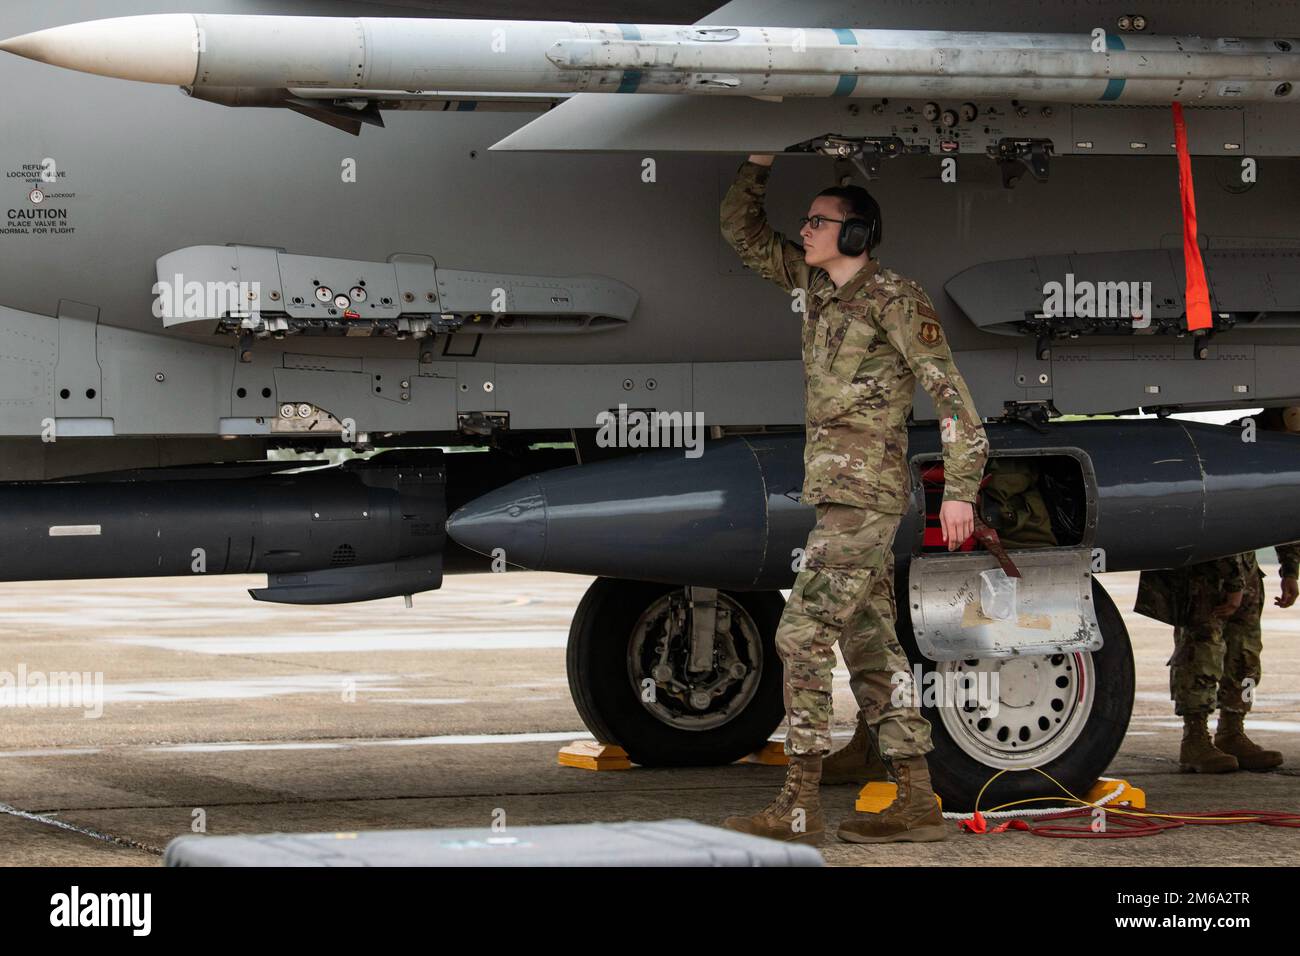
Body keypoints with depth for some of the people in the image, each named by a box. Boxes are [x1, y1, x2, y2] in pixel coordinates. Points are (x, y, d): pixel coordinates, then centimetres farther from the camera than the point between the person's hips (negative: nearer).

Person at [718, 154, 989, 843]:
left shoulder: (893, 298, -10)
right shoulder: (816, 284, 13)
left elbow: (949, 389, -13)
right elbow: (742, 232, 20)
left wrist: (960, 488, -18)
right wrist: (758, 162, 5)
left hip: (862, 493, -9)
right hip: (844, 493, 9)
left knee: (802, 636, -12)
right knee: (869, 645, 8)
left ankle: (799, 807, -12)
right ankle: (917, 805, 9)